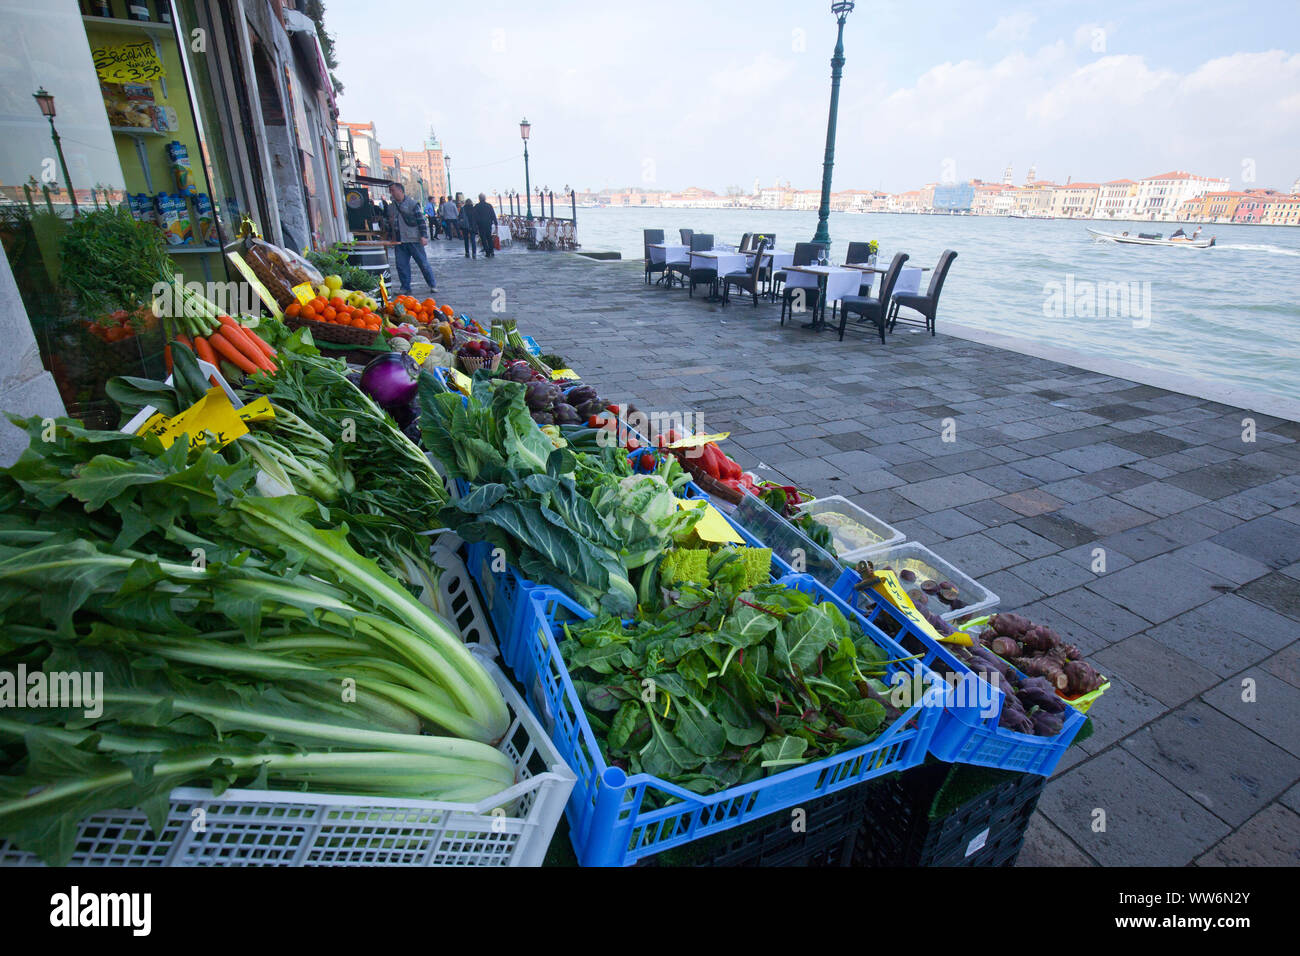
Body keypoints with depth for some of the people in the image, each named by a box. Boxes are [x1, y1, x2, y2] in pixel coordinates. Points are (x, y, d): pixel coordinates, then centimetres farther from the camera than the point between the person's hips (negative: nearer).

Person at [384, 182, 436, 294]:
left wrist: (424, 236, -14)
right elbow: (390, 223, 23)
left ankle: (433, 285, 14)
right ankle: (405, 288, 11)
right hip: (399, 242, 5)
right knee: (401, 265, 2)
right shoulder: (391, 207, 15)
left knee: (423, 263, 0)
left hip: (414, 240, -5)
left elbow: (421, 220, -7)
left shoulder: (412, 204, -3)